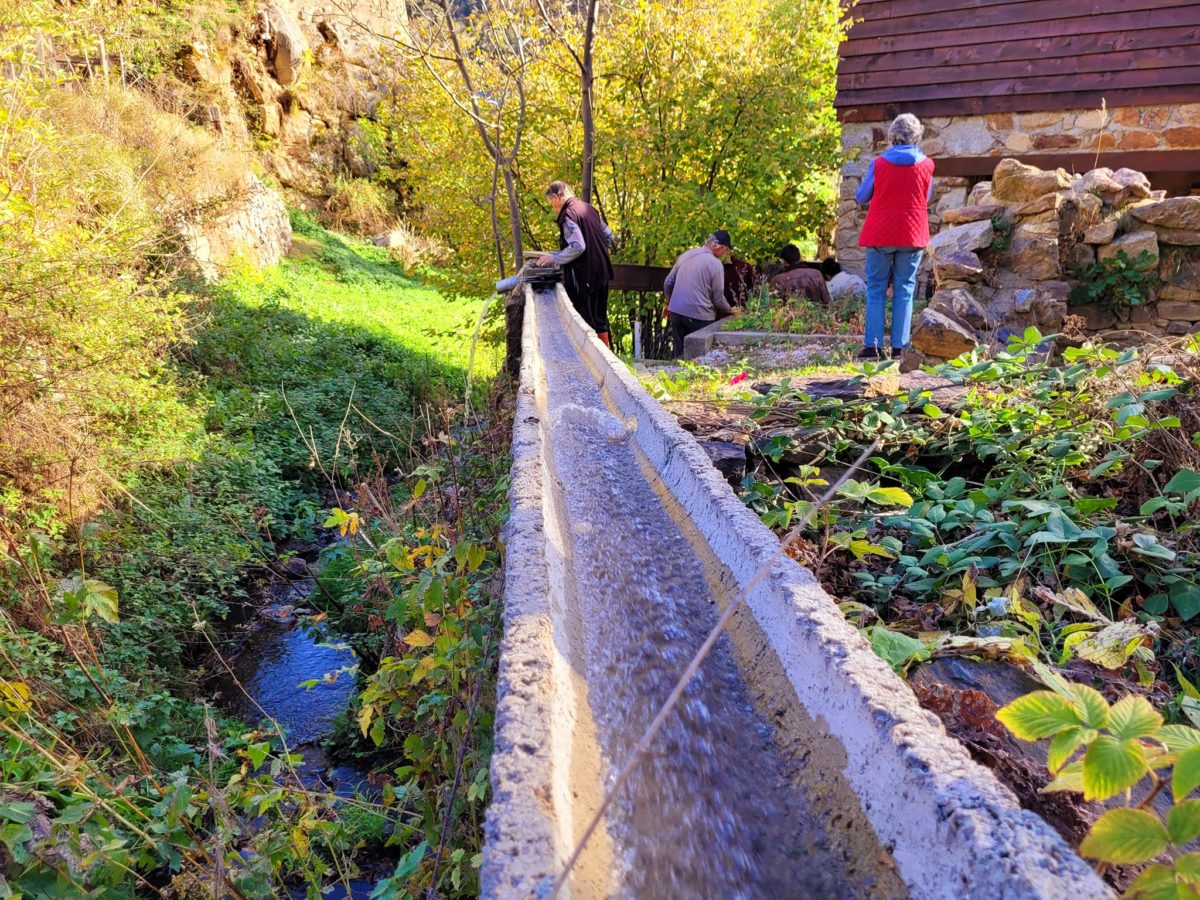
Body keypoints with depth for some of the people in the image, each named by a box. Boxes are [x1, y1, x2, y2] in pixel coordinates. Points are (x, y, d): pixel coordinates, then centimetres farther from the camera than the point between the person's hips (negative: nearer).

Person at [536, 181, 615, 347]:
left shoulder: (568, 215, -14)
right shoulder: (588, 208, 11)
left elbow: (577, 246, -23)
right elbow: (608, 236, 16)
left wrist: (554, 258, -14)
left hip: (584, 277, -8)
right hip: (601, 271, 8)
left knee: (586, 322, 0)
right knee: (600, 319, 16)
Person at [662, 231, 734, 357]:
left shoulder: (685, 255, 8)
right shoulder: (715, 264, -10)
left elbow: (668, 283, 14)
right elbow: (718, 298, -8)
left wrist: (669, 303, 28)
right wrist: (729, 310, 11)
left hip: (676, 312, 6)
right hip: (699, 316, -6)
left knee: (679, 355, 12)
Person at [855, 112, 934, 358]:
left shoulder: (879, 164, -5)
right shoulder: (925, 165, 0)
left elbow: (861, 197, 5)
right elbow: (926, 198, 13)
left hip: (880, 235, -1)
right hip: (912, 235, 1)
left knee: (876, 289, 6)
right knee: (904, 290, 6)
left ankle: (873, 345, 2)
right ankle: (899, 346, 3)